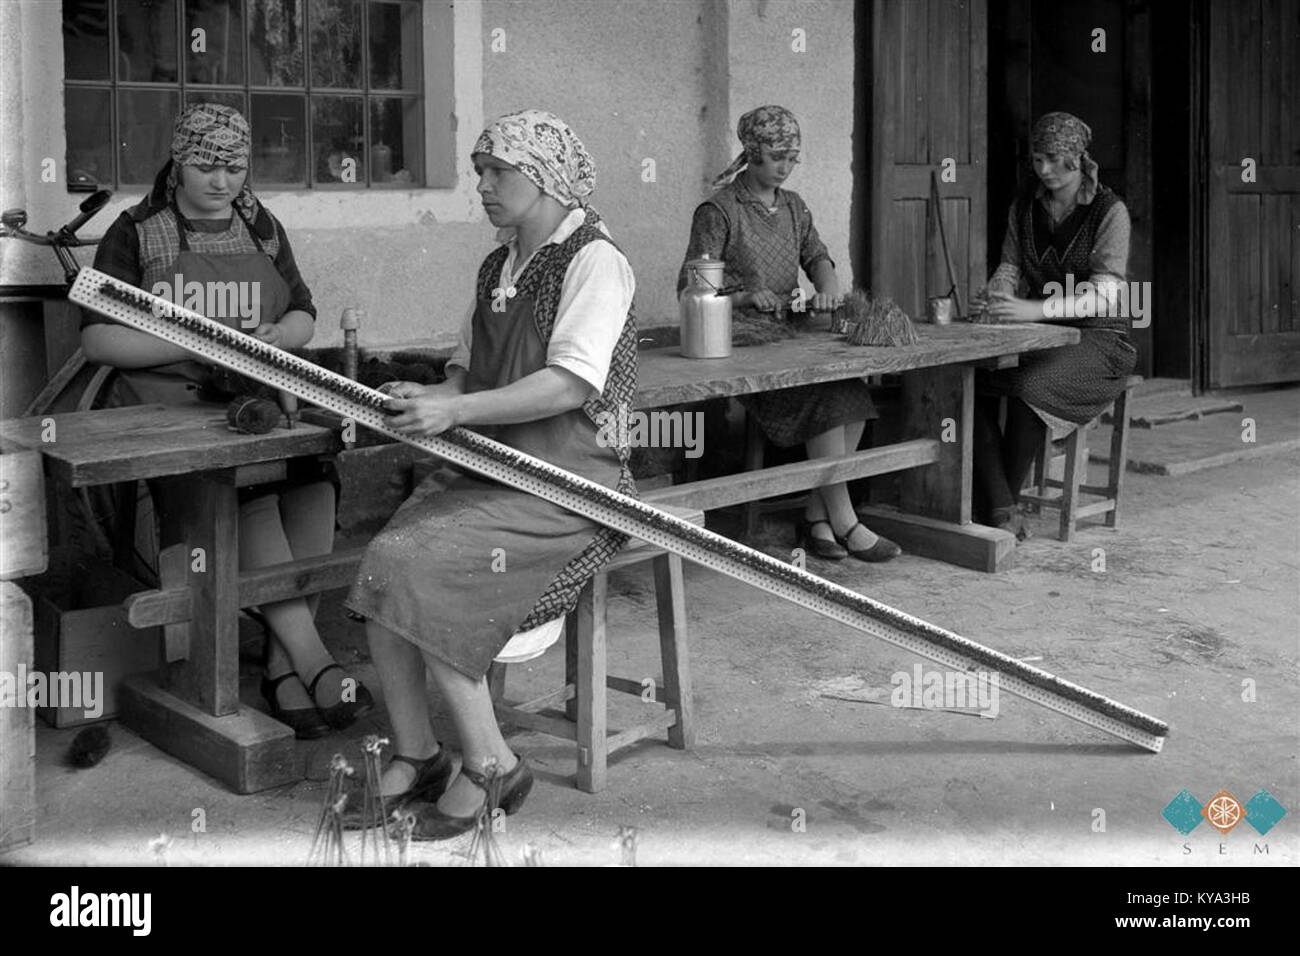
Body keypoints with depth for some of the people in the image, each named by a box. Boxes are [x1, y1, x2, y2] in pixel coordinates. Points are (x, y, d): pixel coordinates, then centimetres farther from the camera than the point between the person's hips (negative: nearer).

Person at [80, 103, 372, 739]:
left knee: (313, 483, -28)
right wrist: (194, 345, -15)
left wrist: (276, 336, -5)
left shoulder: (263, 228, 18)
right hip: (167, 406, -3)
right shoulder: (136, 234, 5)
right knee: (248, 492, -33)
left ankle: (282, 666, -24)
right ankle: (312, 659, -34)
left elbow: (303, 315, 20)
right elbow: (98, 340, -2)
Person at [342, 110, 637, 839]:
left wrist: (457, 411, -26)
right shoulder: (498, 267, 18)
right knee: (383, 561, -14)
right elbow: (468, 366, 24)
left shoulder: (594, 260, -9)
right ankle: (416, 757, 1)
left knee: (419, 568, -24)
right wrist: (431, 399, 1)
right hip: (490, 471, 8)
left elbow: (571, 384, -21)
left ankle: (490, 765, -8)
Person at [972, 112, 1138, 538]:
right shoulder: (1025, 207, 11)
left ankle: (1005, 501, -16)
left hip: (1097, 337, -5)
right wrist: (995, 300, -13)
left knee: (1028, 388, -35)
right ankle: (1001, 513, -28)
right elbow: (1010, 267, 12)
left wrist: (1037, 309, -33)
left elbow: (1105, 293, -17)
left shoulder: (1109, 211, -7)